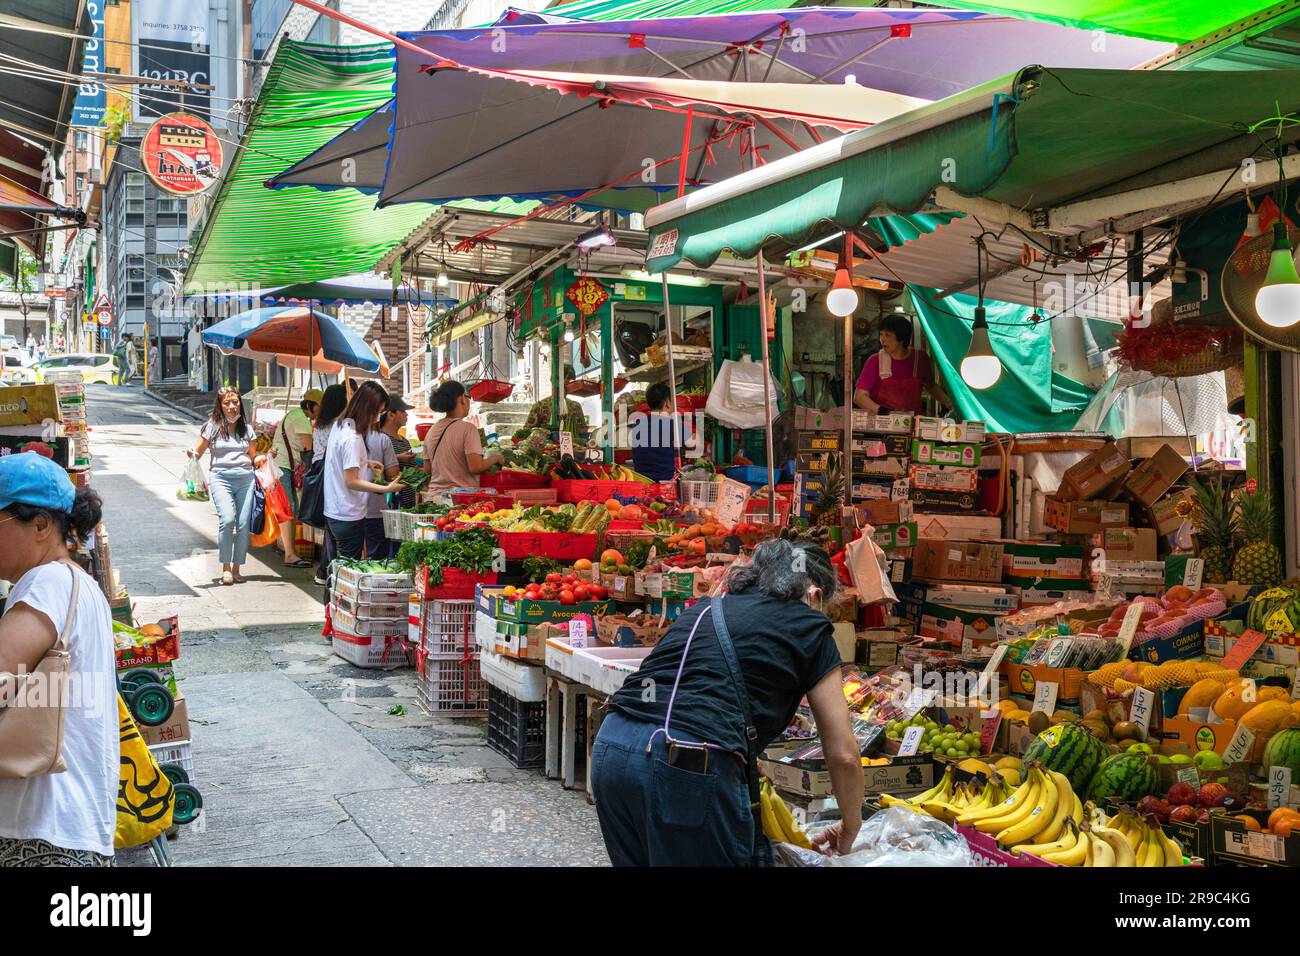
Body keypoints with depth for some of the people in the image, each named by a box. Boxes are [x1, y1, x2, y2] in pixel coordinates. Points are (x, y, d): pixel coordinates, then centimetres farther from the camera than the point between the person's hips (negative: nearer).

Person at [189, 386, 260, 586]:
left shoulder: (246, 429, 15)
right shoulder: (212, 427, 6)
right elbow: (198, 452, 7)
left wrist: (262, 458, 1)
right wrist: (191, 453, -15)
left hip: (245, 478, 3)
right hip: (221, 477, -3)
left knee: (244, 524, -4)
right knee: (227, 519, -20)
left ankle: (236, 569, 9)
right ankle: (226, 567, -6)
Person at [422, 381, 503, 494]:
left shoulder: (431, 431, 10)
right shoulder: (468, 429, -10)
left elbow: (427, 470, 15)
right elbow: (476, 467, -17)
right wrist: (495, 458, 0)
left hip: (435, 493, 6)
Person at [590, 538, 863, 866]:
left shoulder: (702, 609, 26)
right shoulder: (809, 628, 12)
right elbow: (843, 755, 14)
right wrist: (850, 829, 31)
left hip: (609, 751, 7)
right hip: (694, 768, -6)